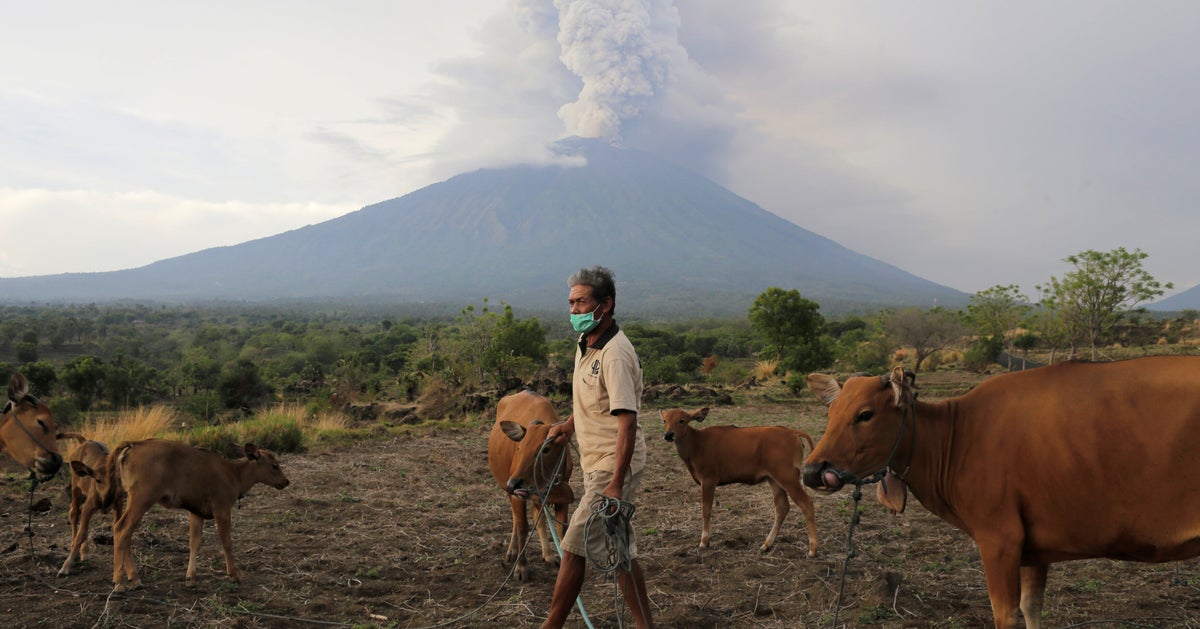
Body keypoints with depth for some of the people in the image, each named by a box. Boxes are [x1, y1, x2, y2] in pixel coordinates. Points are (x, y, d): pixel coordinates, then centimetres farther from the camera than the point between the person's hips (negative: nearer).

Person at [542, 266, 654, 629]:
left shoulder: (614, 354, -22)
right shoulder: (584, 343, 8)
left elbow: (627, 423, -27)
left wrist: (615, 485, -32)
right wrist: (569, 425, 23)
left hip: (613, 466, -10)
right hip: (596, 463, 10)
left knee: (574, 547, -4)